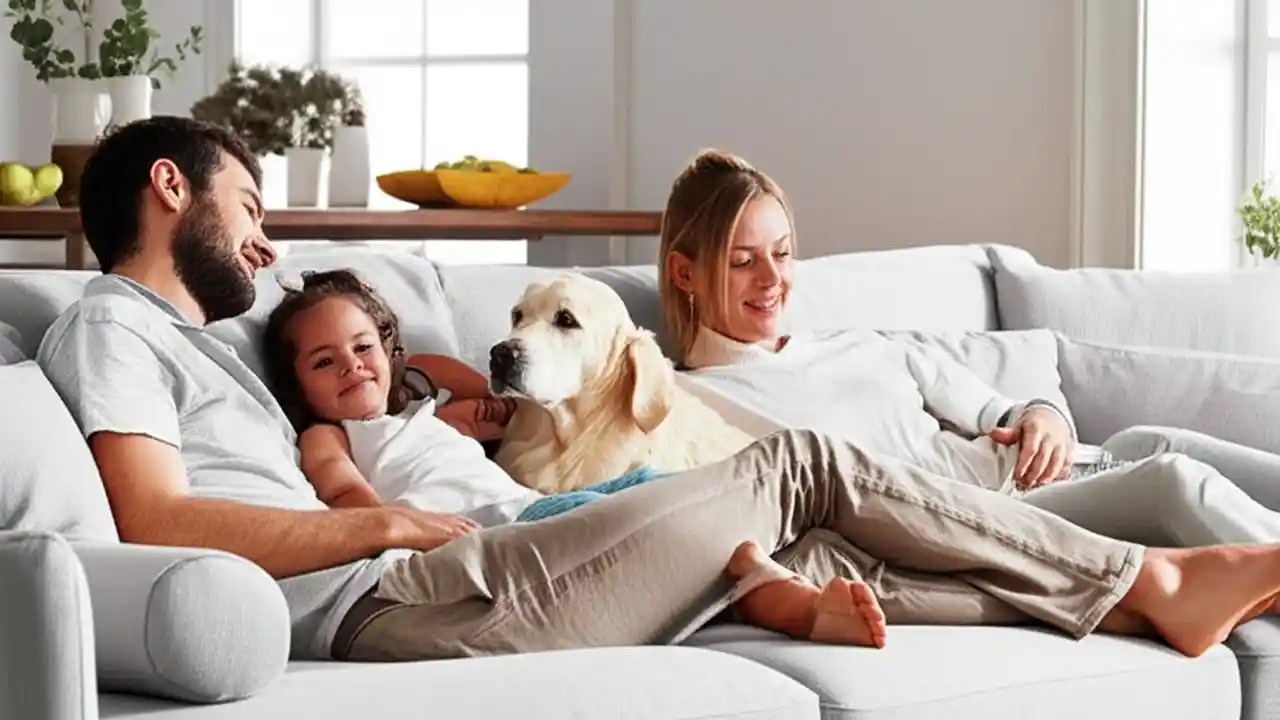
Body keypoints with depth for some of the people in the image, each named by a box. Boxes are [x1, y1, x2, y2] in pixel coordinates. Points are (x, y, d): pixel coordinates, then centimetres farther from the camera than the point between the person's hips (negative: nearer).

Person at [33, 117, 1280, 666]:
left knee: (824, 551, 7)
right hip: (394, 612, -9)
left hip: (397, 598, 9)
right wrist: (391, 521, -10)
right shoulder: (111, 324, -1)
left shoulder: (190, 342, 29)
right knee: (812, 466, 0)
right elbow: (159, 525, -18)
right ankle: (1148, 579, 12)